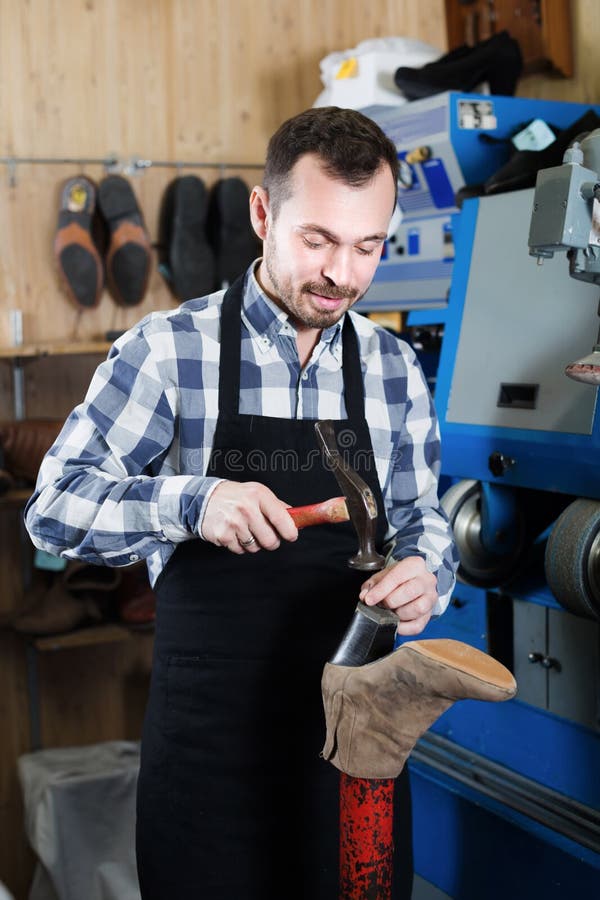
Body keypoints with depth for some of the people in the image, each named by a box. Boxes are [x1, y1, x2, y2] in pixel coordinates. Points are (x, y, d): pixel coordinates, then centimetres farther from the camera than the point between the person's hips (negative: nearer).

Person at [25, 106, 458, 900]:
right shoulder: (169, 349, -8)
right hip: (211, 737, -3)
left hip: (355, 725, 3)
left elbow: (421, 517, 11)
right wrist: (192, 502, -25)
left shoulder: (394, 367, 3)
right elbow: (54, 507, -8)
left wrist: (423, 573, -13)